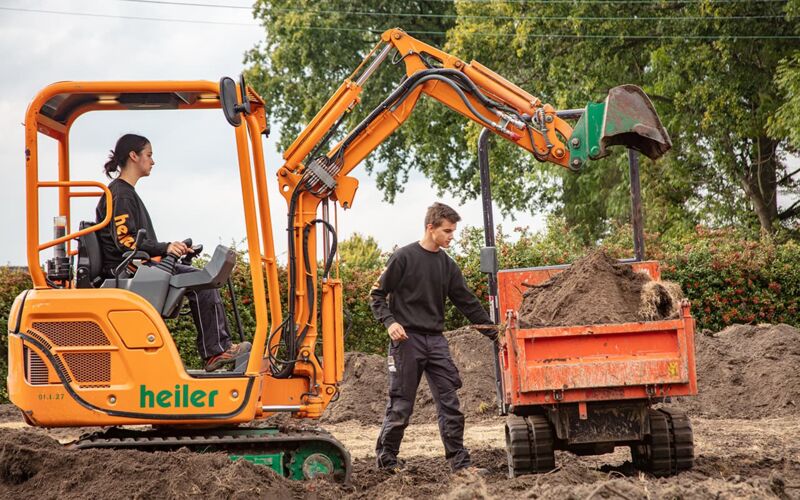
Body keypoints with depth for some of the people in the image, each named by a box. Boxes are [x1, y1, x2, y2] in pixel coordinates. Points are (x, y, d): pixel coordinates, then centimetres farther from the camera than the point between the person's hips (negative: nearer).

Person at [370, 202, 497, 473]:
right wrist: (390, 321, -17)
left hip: (436, 340, 5)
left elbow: (468, 303, 15)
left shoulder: (447, 265, 12)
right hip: (407, 339, -5)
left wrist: (494, 333, 11)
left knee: (450, 404, 1)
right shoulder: (404, 257, -4)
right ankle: (386, 457, 13)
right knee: (401, 404, -1)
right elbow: (377, 295, -1)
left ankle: (460, 462, 4)